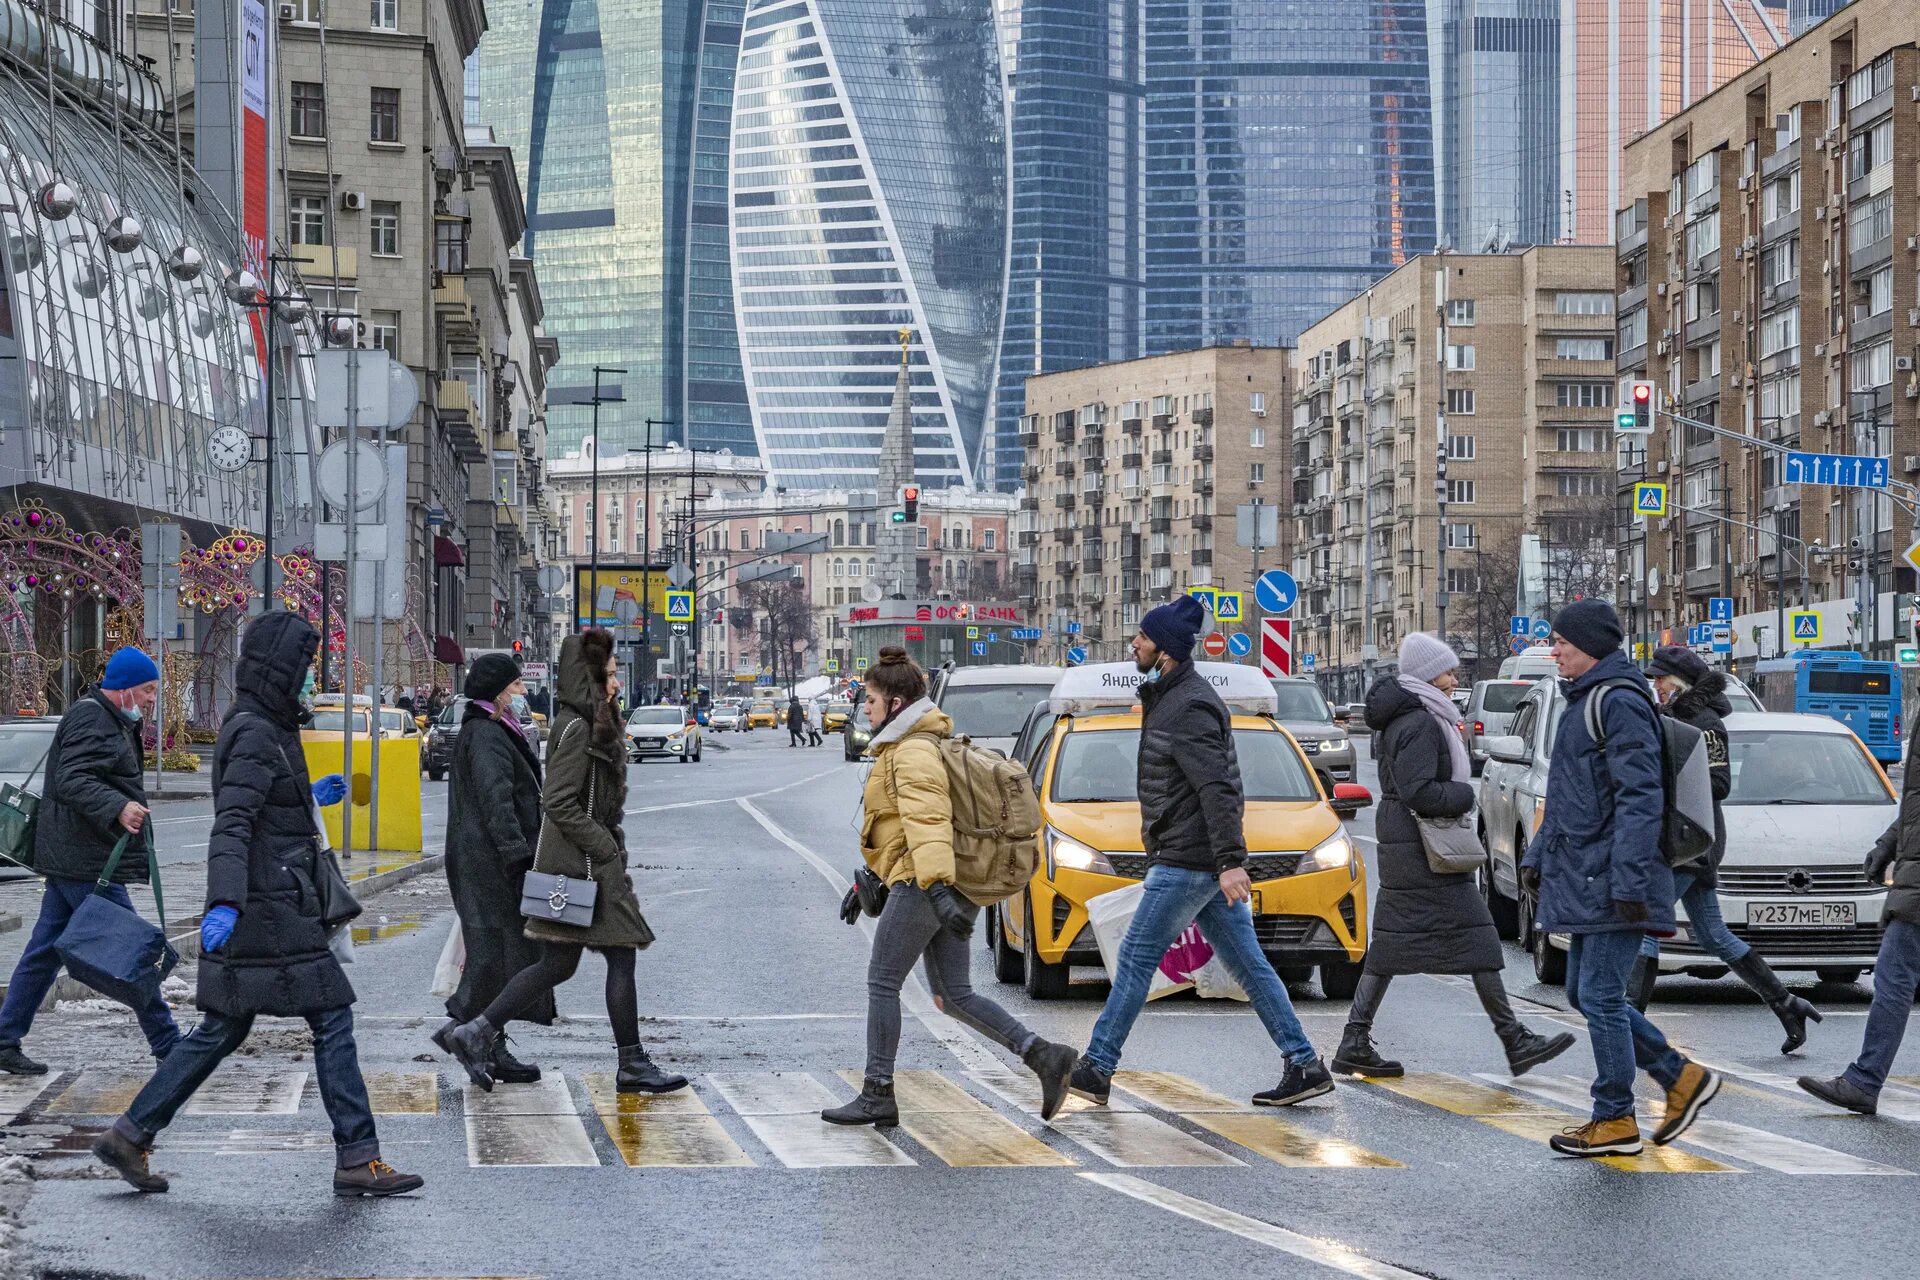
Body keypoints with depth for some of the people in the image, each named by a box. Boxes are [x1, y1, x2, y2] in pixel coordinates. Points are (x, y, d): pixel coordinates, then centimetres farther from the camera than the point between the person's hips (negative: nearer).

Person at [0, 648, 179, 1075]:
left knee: (45, 951, 11)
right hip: (87, 863, -11)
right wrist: (118, 809, -38)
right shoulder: (91, 719, -14)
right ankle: (168, 1046, -3)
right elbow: (72, 781, -25)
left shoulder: (112, 721, 21)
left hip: (69, 862, 11)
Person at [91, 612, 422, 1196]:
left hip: (260, 908, 10)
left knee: (221, 1030, 13)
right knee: (333, 1020, -5)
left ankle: (129, 1136, 15)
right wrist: (225, 902, -37)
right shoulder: (256, 736, -16)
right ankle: (357, 1159, -2)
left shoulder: (263, 729, 15)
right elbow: (232, 825, -27)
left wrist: (308, 798, 29)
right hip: (270, 909, -10)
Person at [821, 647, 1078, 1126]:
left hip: (921, 887, -10)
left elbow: (926, 821, -28)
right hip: (950, 888, 10)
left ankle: (877, 1096, 2)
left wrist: (936, 888, -39)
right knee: (954, 995, 9)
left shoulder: (913, 753, -14)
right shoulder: (901, 748, 21)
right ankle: (1045, 1056, 1)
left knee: (882, 984, -2)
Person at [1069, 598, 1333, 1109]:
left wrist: (1230, 861, -28)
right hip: (1205, 861, 10)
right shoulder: (1169, 698, 17)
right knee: (1249, 966, 8)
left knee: (1136, 959, -3)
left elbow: (1217, 788, -23)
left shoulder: (1189, 709, -16)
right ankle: (1305, 1066, 7)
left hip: (1188, 861, -10)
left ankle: (1097, 1068, 2)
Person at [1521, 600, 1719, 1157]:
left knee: (1600, 996, -6)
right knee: (1584, 993, 13)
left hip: (1611, 880, -10)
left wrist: (1628, 881, -24)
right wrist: (1538, 857, 22)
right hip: (1582, 878, 11)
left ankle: (1614, 1120, 2)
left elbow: (1640, 798, -20)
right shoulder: (1582, 701, 17)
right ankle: (1682, 1078, 20)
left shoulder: (1620, 703, -14)